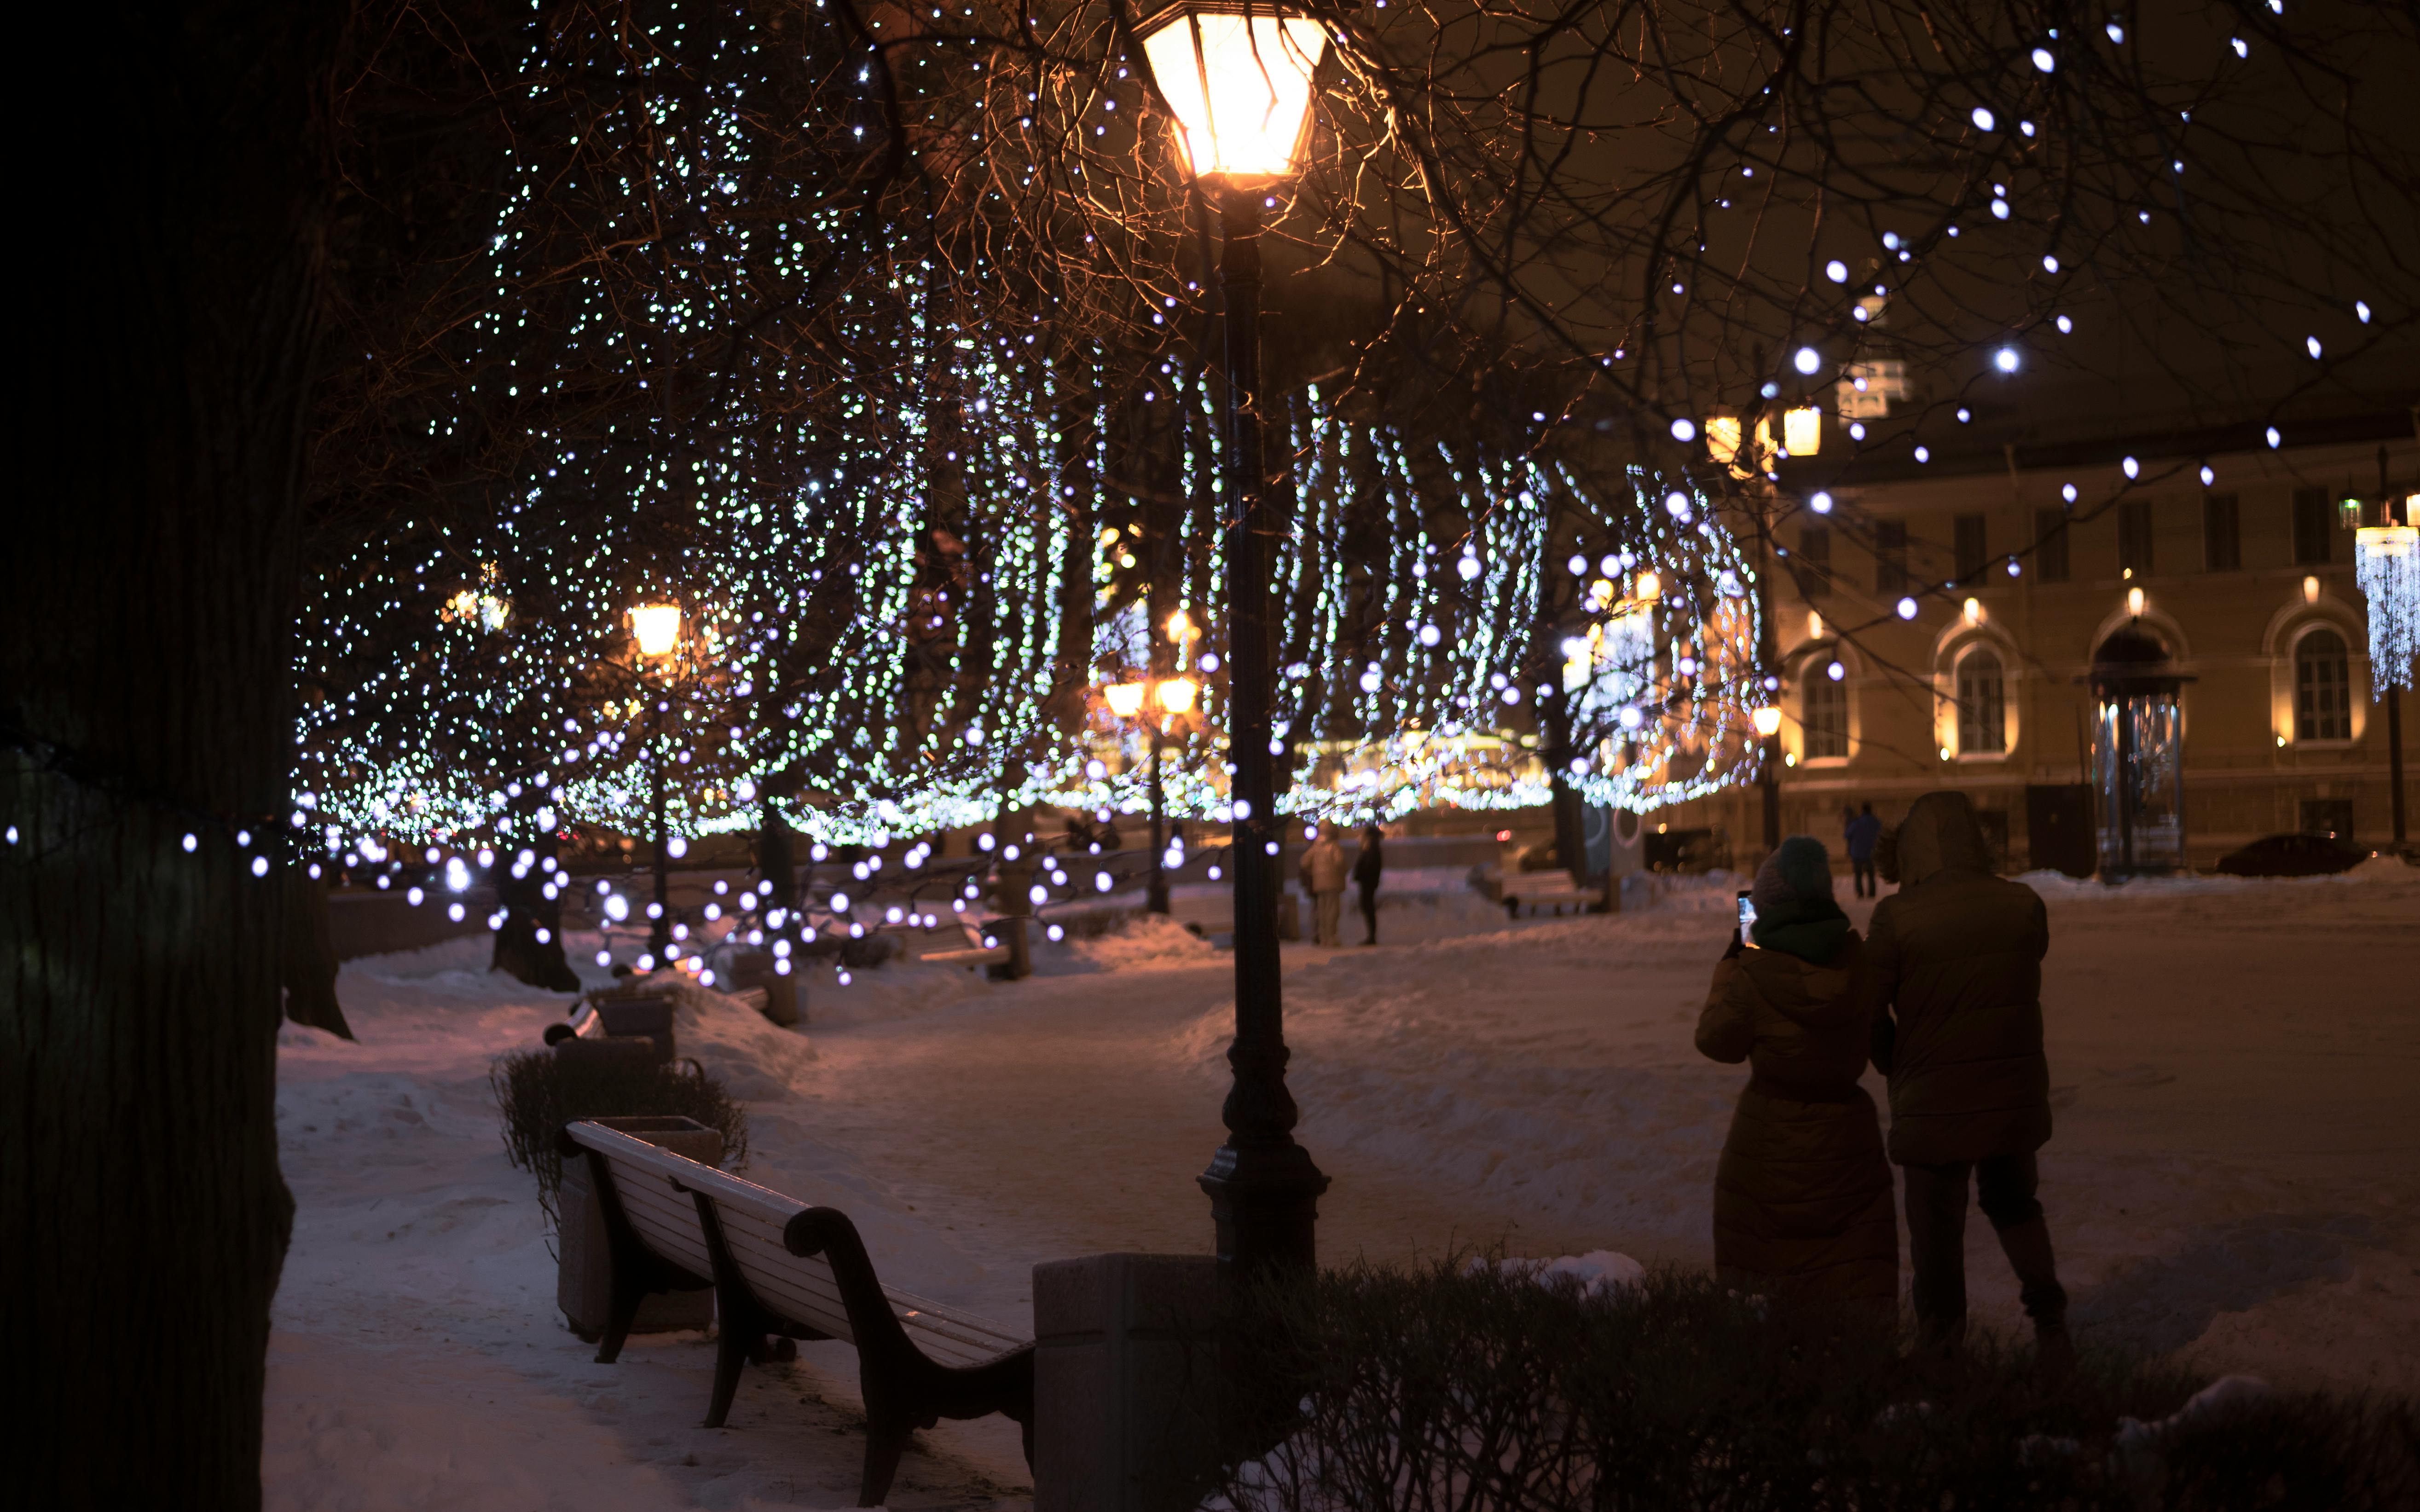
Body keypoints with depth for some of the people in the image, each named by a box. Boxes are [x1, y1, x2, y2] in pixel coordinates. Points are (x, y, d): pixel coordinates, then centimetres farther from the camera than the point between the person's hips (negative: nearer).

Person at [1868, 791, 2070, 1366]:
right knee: (2015, 1206, 26)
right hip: (2016, 1097, 4)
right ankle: (2050, 1326, 23)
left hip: (1933, 1103, -4)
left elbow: (1869, 1012, -10)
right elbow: (2017, 988, 8)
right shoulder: (2024, 905, -5)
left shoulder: (1897, 916, -16)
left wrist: (1897, 1067, 9)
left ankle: (1943, 1347, 20)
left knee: (1937, 1230, 11)